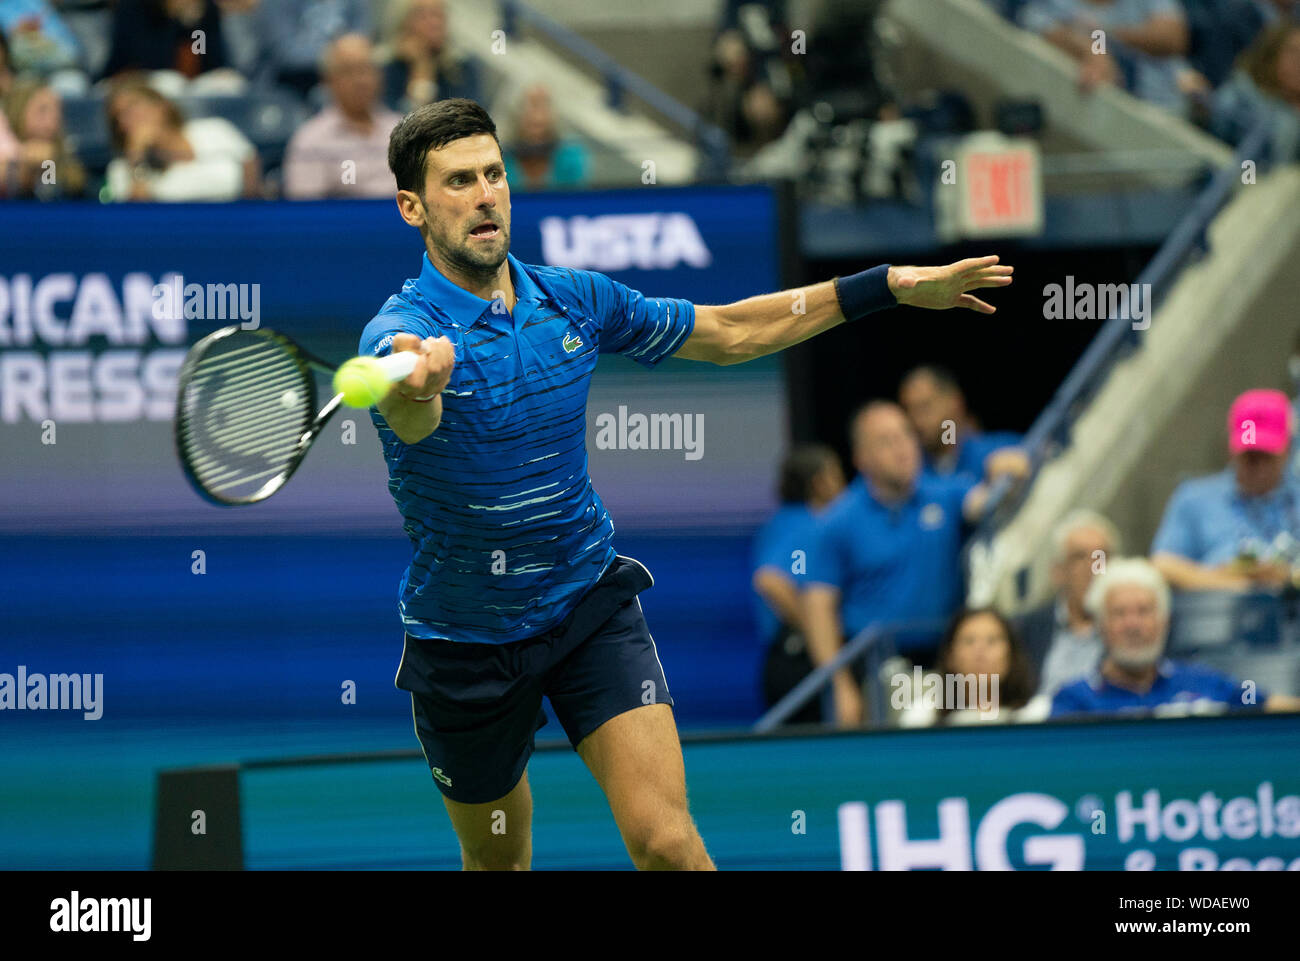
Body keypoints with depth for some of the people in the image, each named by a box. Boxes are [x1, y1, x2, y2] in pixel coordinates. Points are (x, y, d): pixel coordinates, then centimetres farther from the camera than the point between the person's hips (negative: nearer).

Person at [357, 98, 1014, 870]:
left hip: (591, 602, 2)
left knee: (665, 839, -16)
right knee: (498, 861, 15)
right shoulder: (401, 334, -20)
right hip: (464, 636, -2)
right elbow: (415, 419, -45)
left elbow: (726, 333, 10)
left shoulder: (573, 300, -4)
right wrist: (416, 384, -71)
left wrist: (888, 286, 7)